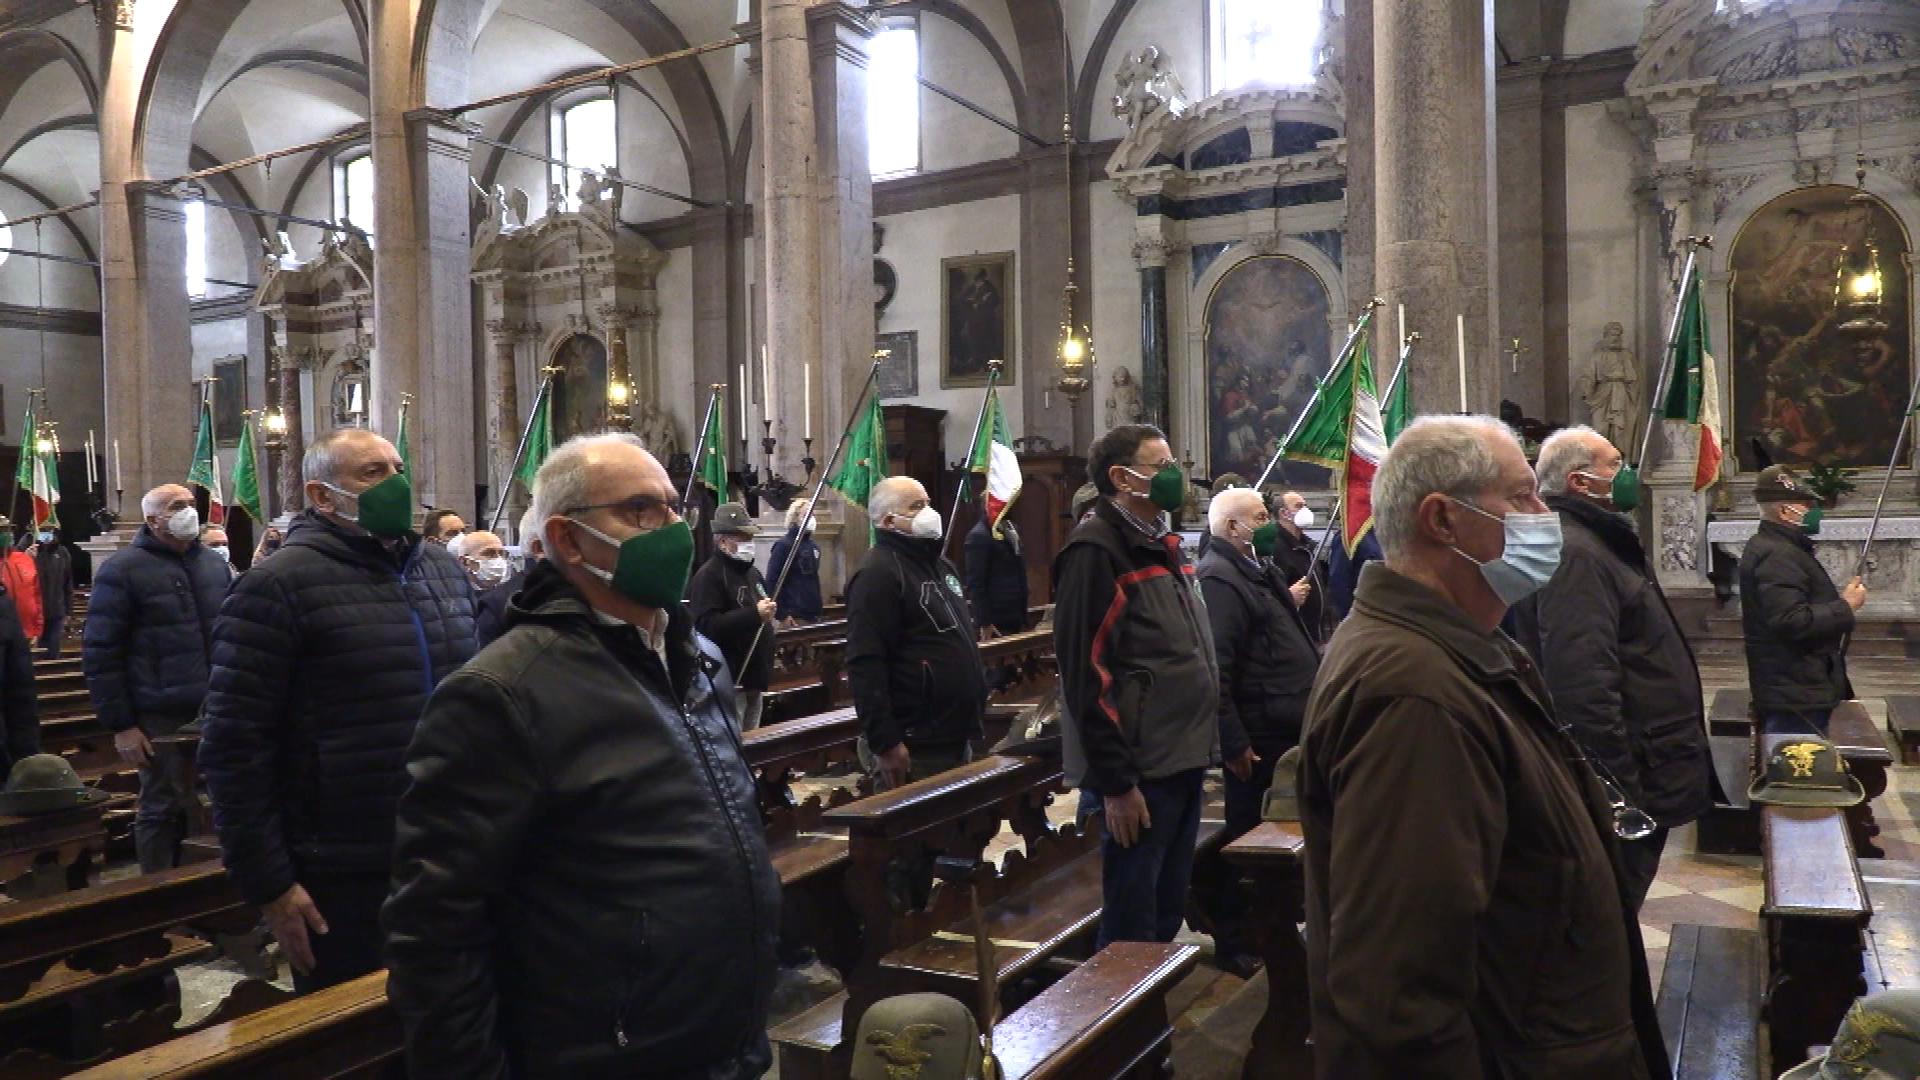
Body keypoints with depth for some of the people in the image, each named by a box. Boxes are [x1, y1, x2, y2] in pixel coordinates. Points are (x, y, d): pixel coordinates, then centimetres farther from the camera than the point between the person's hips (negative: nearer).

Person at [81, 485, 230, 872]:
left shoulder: (215, 563, 12)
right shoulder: (123, 570, -5)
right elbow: (100, 652, -7)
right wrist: (120, 725, -10)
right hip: (162, 718, -5)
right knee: (162, 809, 5)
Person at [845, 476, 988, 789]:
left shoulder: (940, 564, 16)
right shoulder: (878, 574, -15)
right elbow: (865, 666, -22)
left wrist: (978, 702, 22)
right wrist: (885, 743, -25)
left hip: (957, 737, 9)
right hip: (915, 747, -9)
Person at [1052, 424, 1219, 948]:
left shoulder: (1164, 545, 15)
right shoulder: (1096, 550, -14)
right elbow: (1085, 674, -20)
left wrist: (1202, 746, 16)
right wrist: (1116, 783, -20)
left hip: (1184, 762, 9)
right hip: (1138, 772, -9)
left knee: (1168, 915, 19)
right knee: (1132, 929, 1)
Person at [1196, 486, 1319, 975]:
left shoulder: (1259, 570, 15)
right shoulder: (1220, 579, -19)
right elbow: (1215, 671, -26)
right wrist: (1234, 743, -25)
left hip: (1287, 730, 10)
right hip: (1258, 739, -10)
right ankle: (1233, 943, 18)